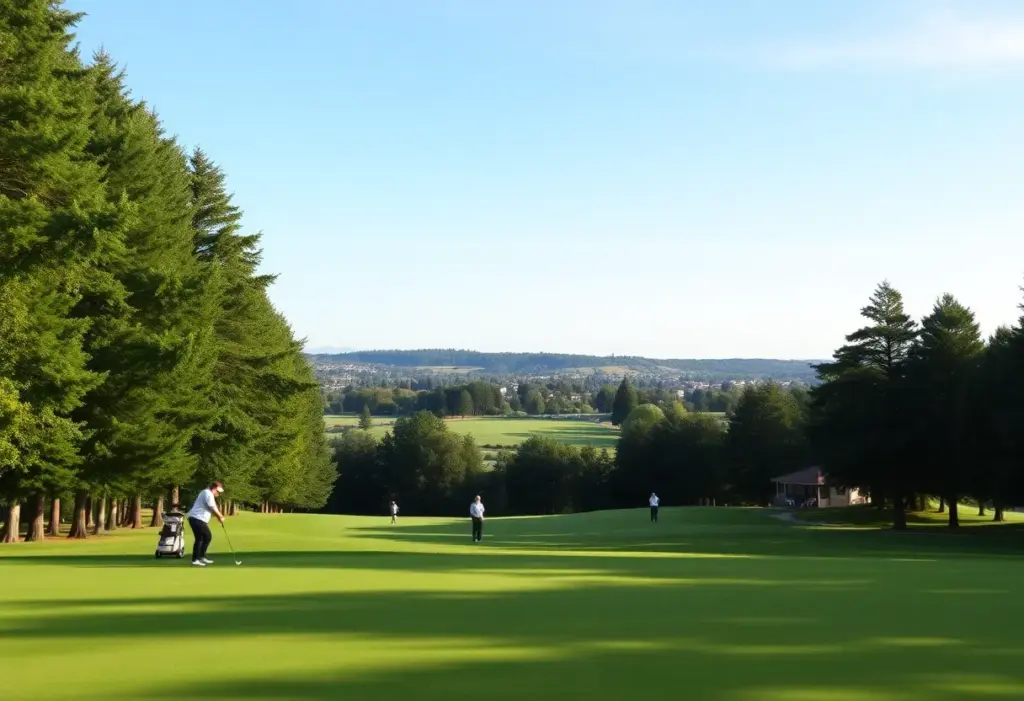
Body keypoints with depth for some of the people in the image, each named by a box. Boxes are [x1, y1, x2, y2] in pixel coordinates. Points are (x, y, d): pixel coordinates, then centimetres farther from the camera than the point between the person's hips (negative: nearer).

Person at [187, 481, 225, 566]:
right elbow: (213, 508, -13)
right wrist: (221, 517, 0)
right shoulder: (208, 494, -12)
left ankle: (196, 559, 15)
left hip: (194, 518, 11)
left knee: (199, 539, 13)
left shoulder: (206, 493, 22)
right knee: (208, 536, -6)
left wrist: (218, 516, 10)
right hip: (198, 519, -11)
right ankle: (200, 557, -5)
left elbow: (212, 508, 21)